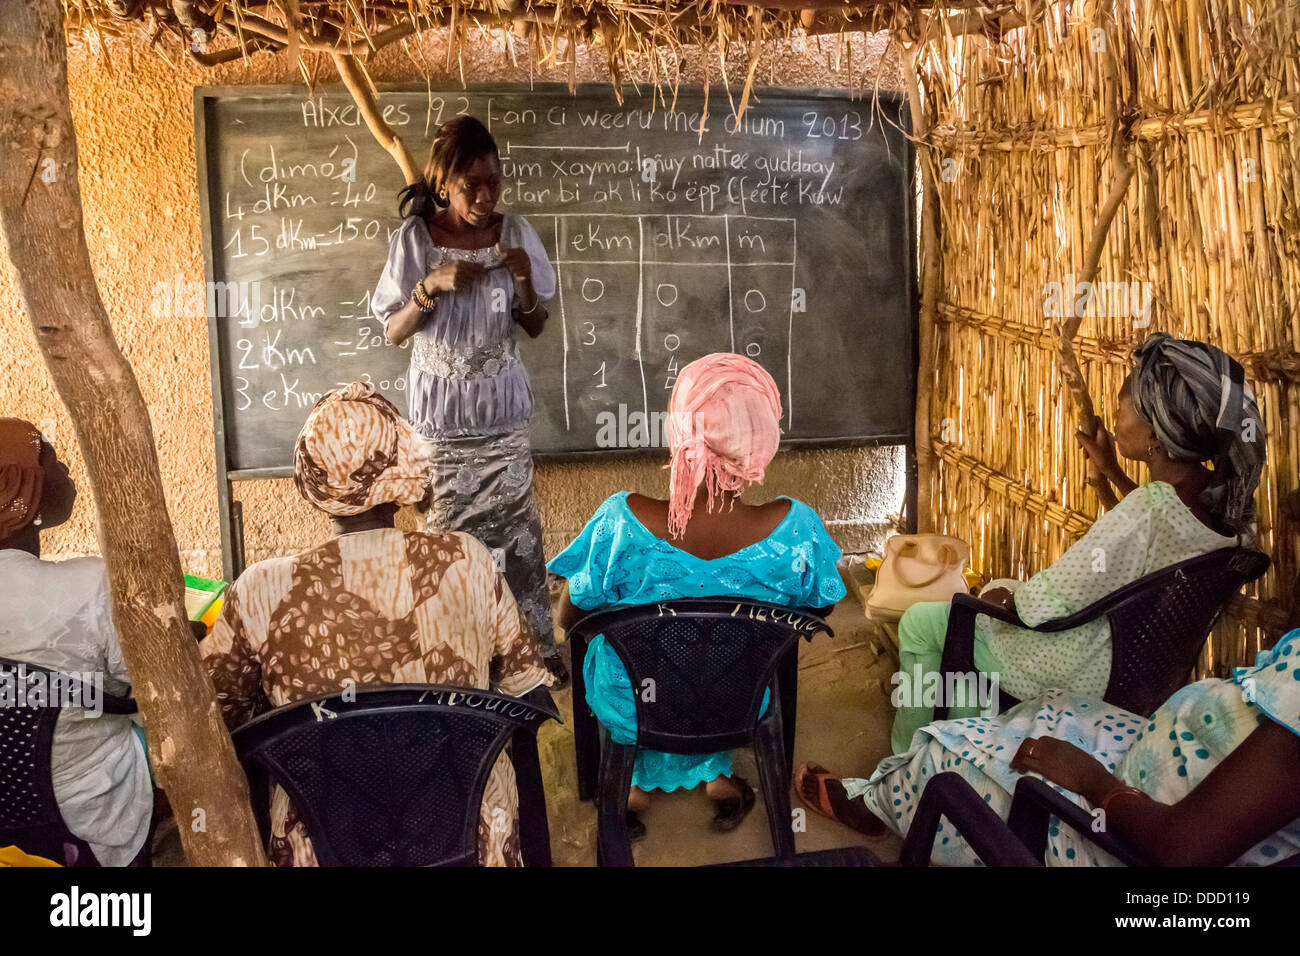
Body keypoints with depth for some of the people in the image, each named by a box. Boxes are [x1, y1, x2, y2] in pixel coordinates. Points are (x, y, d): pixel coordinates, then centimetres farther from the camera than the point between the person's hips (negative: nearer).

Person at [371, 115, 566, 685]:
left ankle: (536, 647, 19)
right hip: (440, 414, -1)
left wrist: (524, 279, -16)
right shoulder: (415, 238, -6)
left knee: (519, 529, 4)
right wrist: (431, 286, -19)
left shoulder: (515, 232, -2)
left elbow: (536, 327, 3)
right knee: (449, 533, 6)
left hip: (502, 411, 1)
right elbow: (393, 333, -3)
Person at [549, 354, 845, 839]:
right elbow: (820, 607, -6)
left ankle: (642, 780, 39)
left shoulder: (621, 521, -31)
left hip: (632, 711, -1)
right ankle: (714, 773, 36)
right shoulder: (795, 527, -28)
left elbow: (570, 617, -13)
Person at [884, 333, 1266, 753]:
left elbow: (1044, 604, -28)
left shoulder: (1143, 514, -36)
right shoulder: (1230, 498, -10)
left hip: (1078, 673, -9)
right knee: (997, 589, 30)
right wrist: (1112, 471, 17)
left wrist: (1004, 596, -8)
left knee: (919, 622, 7)